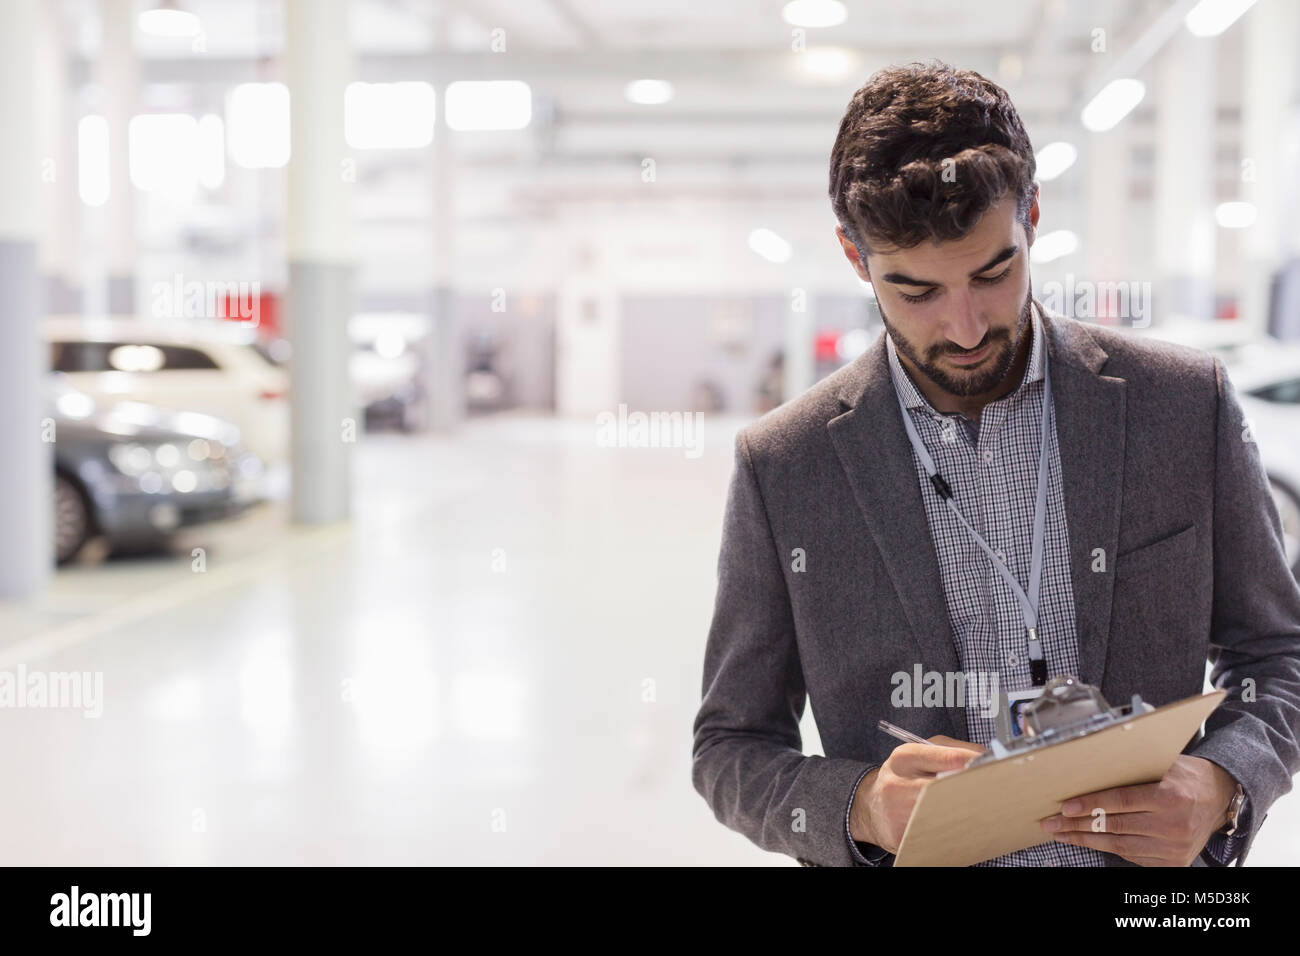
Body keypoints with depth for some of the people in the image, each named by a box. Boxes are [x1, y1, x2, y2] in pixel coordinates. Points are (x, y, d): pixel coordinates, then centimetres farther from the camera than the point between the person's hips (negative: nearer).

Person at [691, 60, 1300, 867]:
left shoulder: (1188, 404, -3)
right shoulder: (781, 466, -6)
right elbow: (731, 748, 1)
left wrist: (1221, 786, -12)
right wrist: (859, 807, -18)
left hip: (1149, 859, 1)